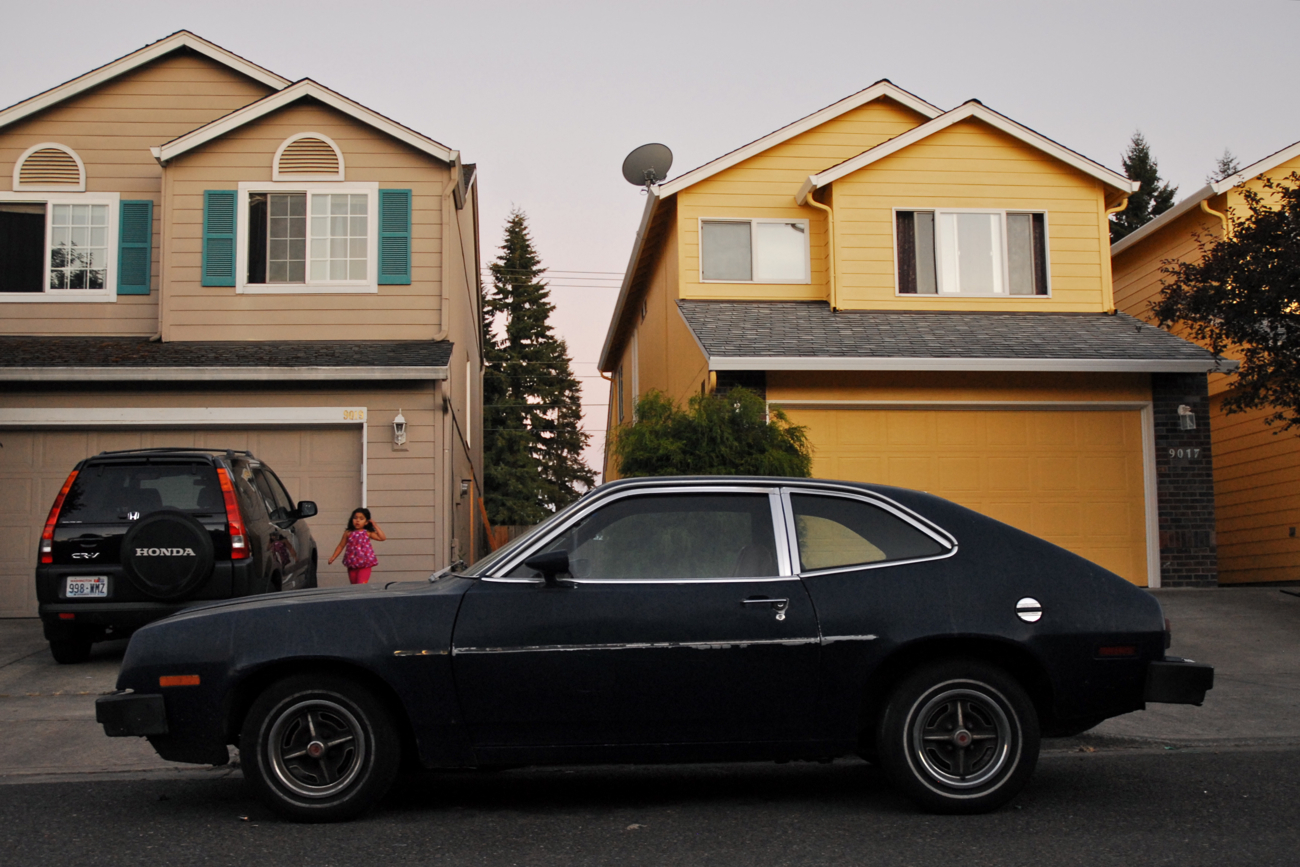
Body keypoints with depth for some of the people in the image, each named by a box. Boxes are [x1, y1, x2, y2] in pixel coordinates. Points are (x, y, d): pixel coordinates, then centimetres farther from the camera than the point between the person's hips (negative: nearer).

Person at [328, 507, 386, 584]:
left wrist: (375, 525, -5)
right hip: (352, 564, 3)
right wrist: (333, 557, 2)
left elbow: (382, 538, -9)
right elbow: (341, 546, 10)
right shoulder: (348, 533, 3)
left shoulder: (368, 533, -1)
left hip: (365, 564, -3)